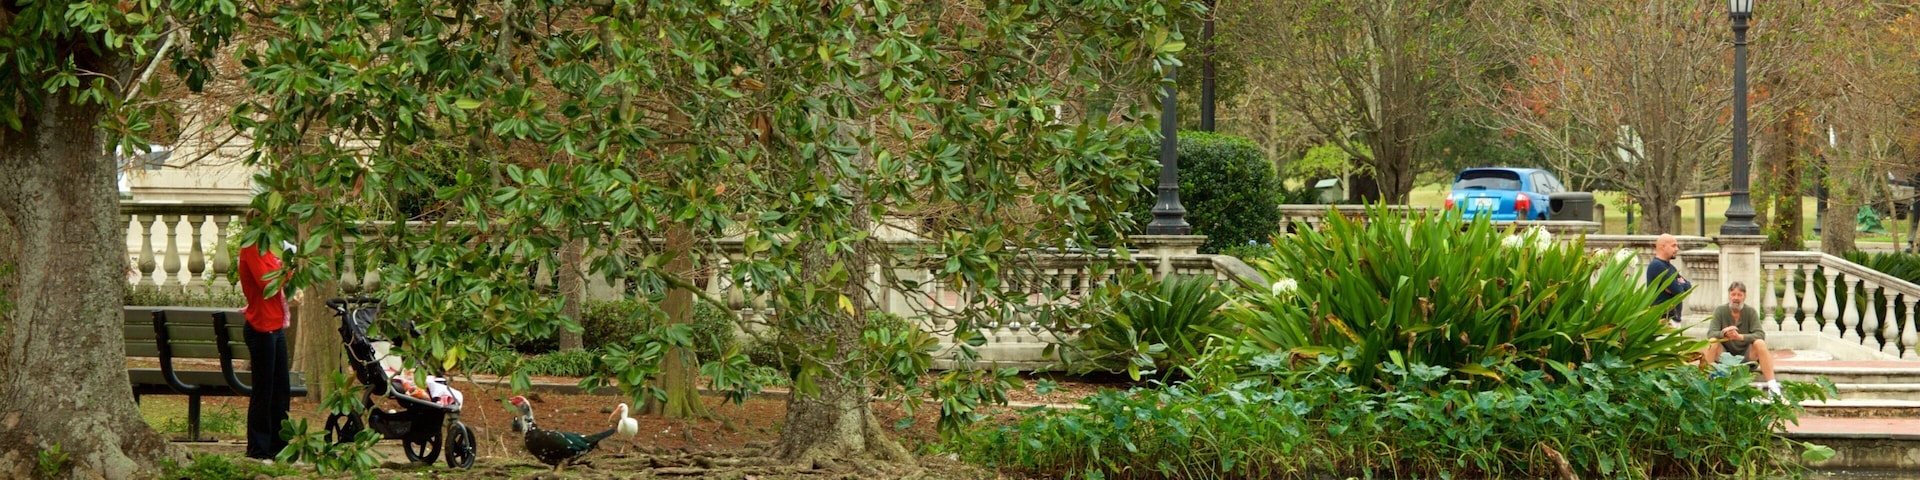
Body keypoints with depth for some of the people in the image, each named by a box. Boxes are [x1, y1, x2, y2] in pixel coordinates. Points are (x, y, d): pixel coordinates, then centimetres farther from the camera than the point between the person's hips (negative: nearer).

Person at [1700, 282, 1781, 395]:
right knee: (1712, 343, -28)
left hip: (1746, 355, 0)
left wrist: (1740, 337, -35)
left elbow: (1760, 334, -17)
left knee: (1760, 343, -27)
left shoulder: (1751, 312, -5)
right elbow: (1711, 334, -16)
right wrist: (1724, 333, -39)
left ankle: (1772, 385, -29)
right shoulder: (1720, 311, -5)